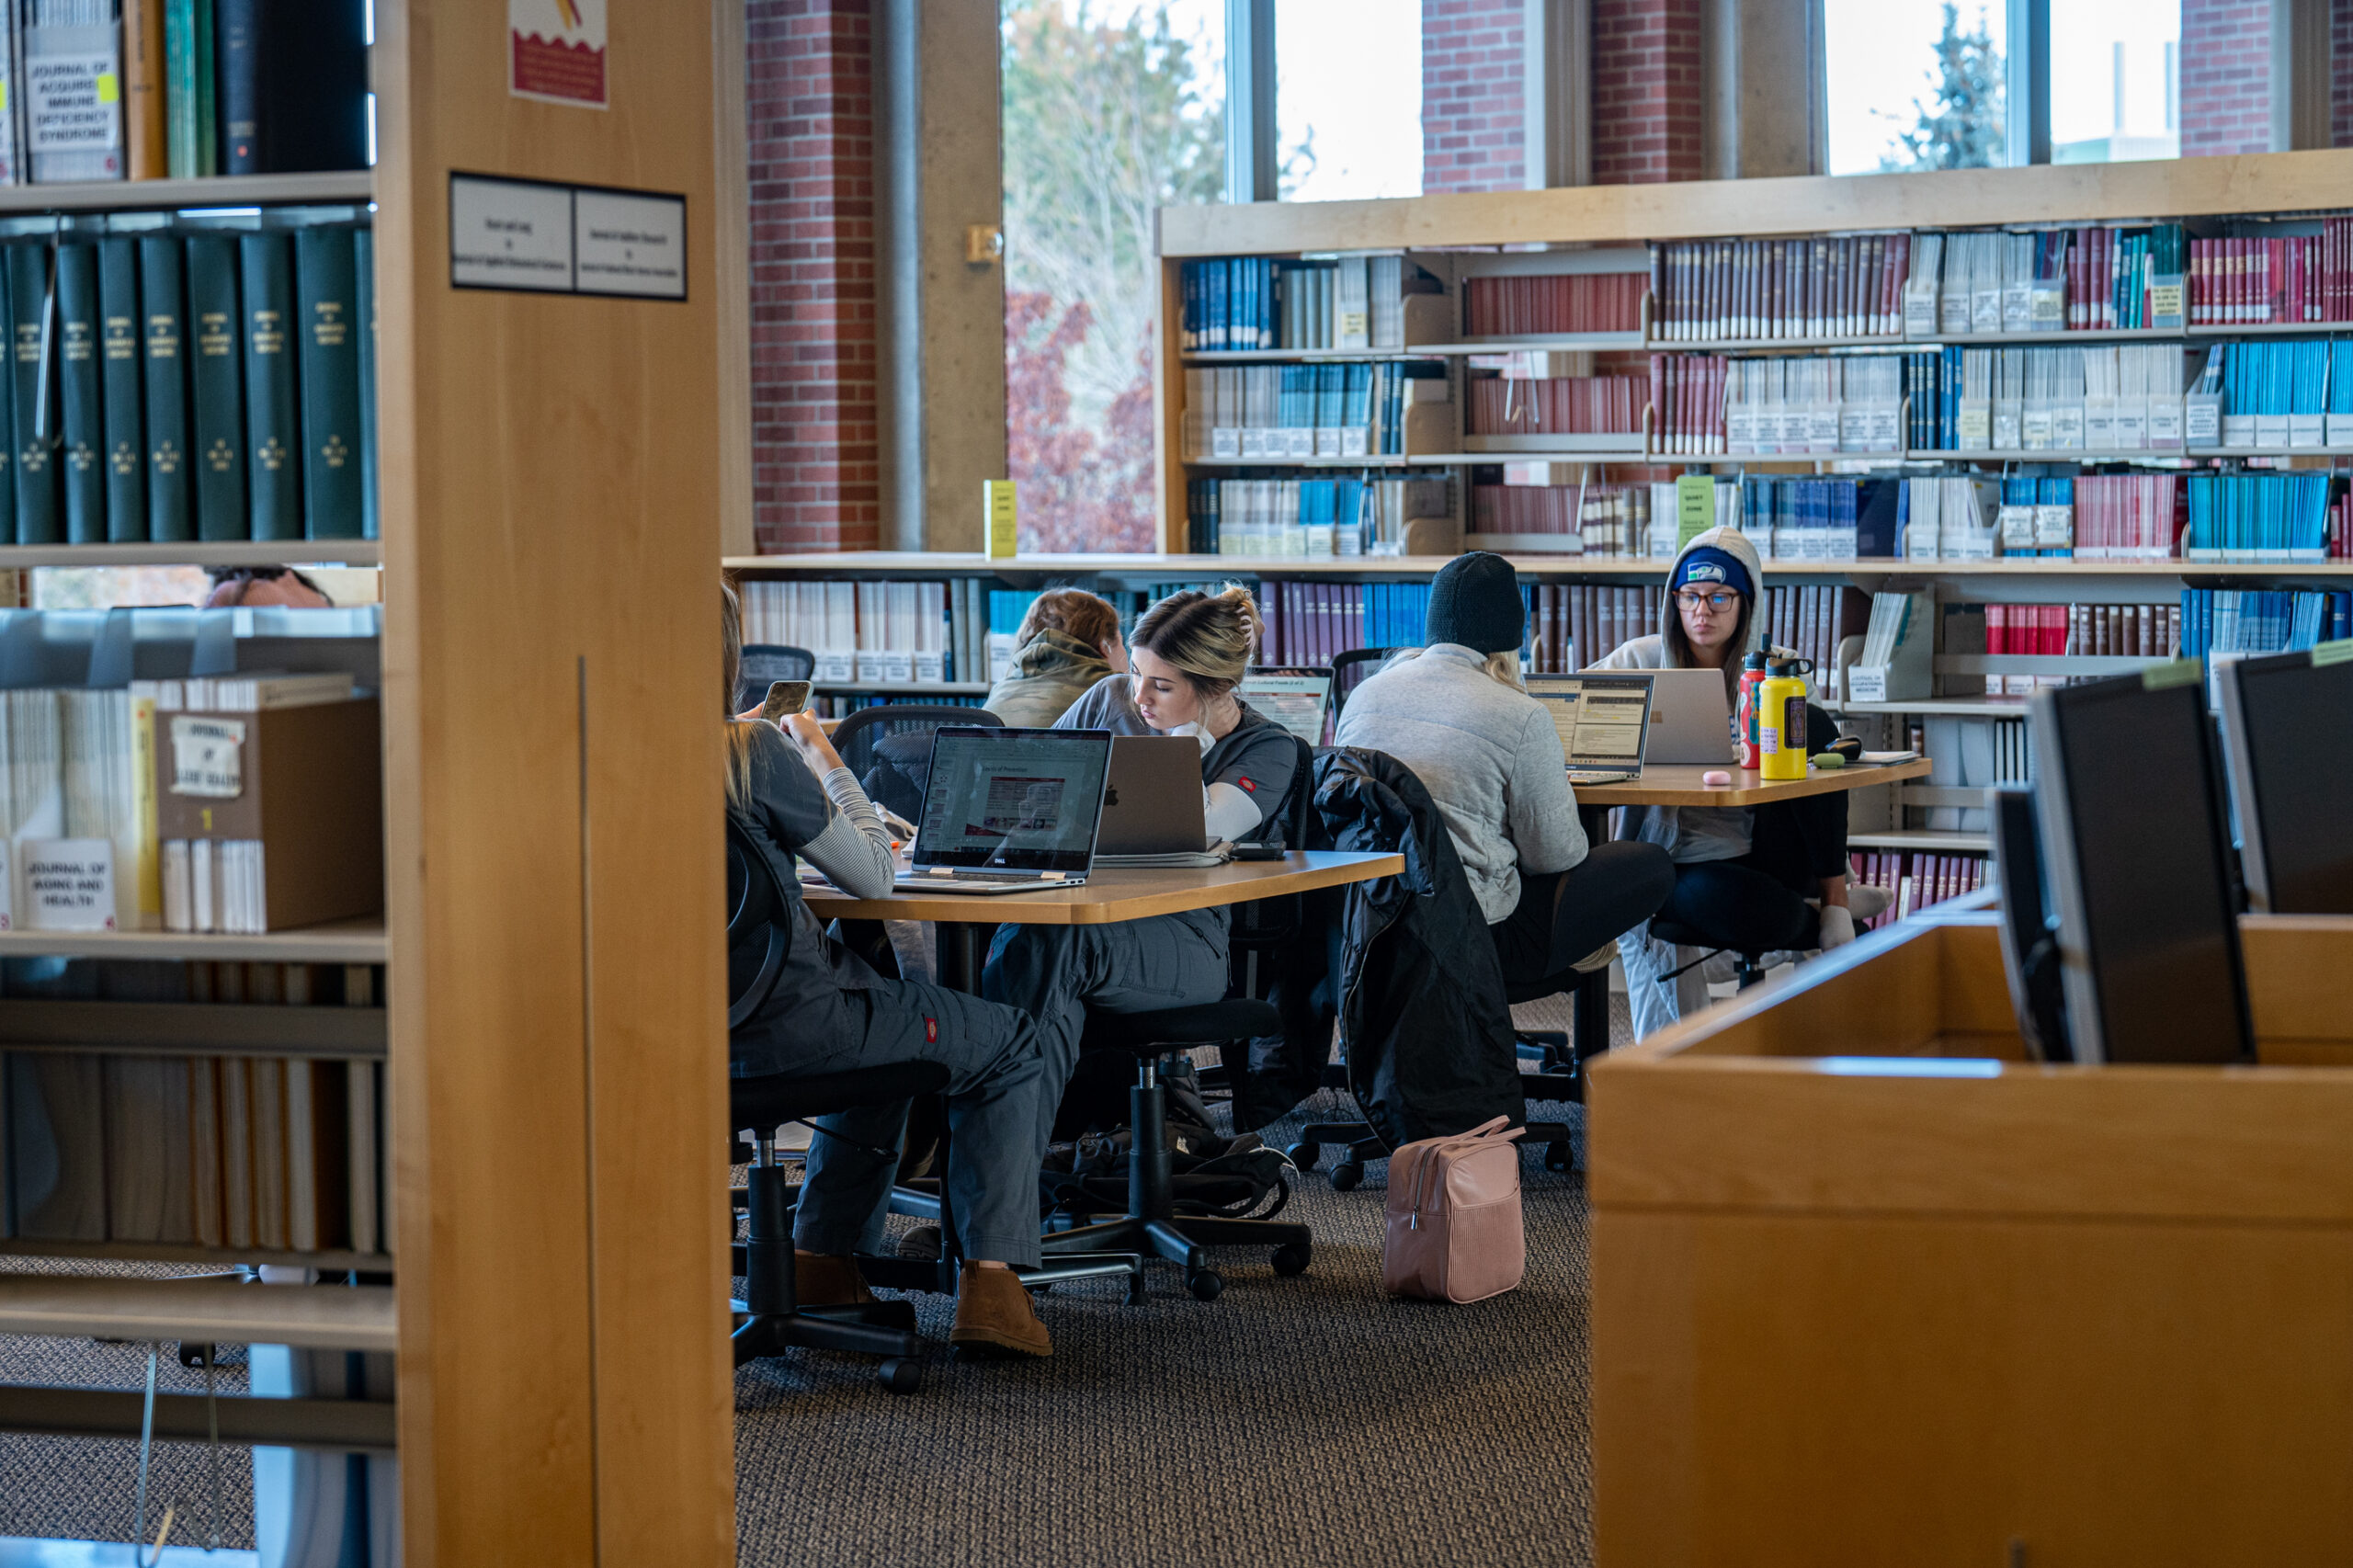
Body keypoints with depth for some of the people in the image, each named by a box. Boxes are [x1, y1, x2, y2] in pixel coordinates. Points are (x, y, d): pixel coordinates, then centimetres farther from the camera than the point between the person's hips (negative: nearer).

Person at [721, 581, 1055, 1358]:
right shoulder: (756, 755, -18)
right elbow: (873, 877, -6)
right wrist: (827, 762, 5)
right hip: (784, 1023, -8)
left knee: (882, 1029, 37)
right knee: (1012, 1048, 14)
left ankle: (822, 1262, 36)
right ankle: (989, 1286, 3)